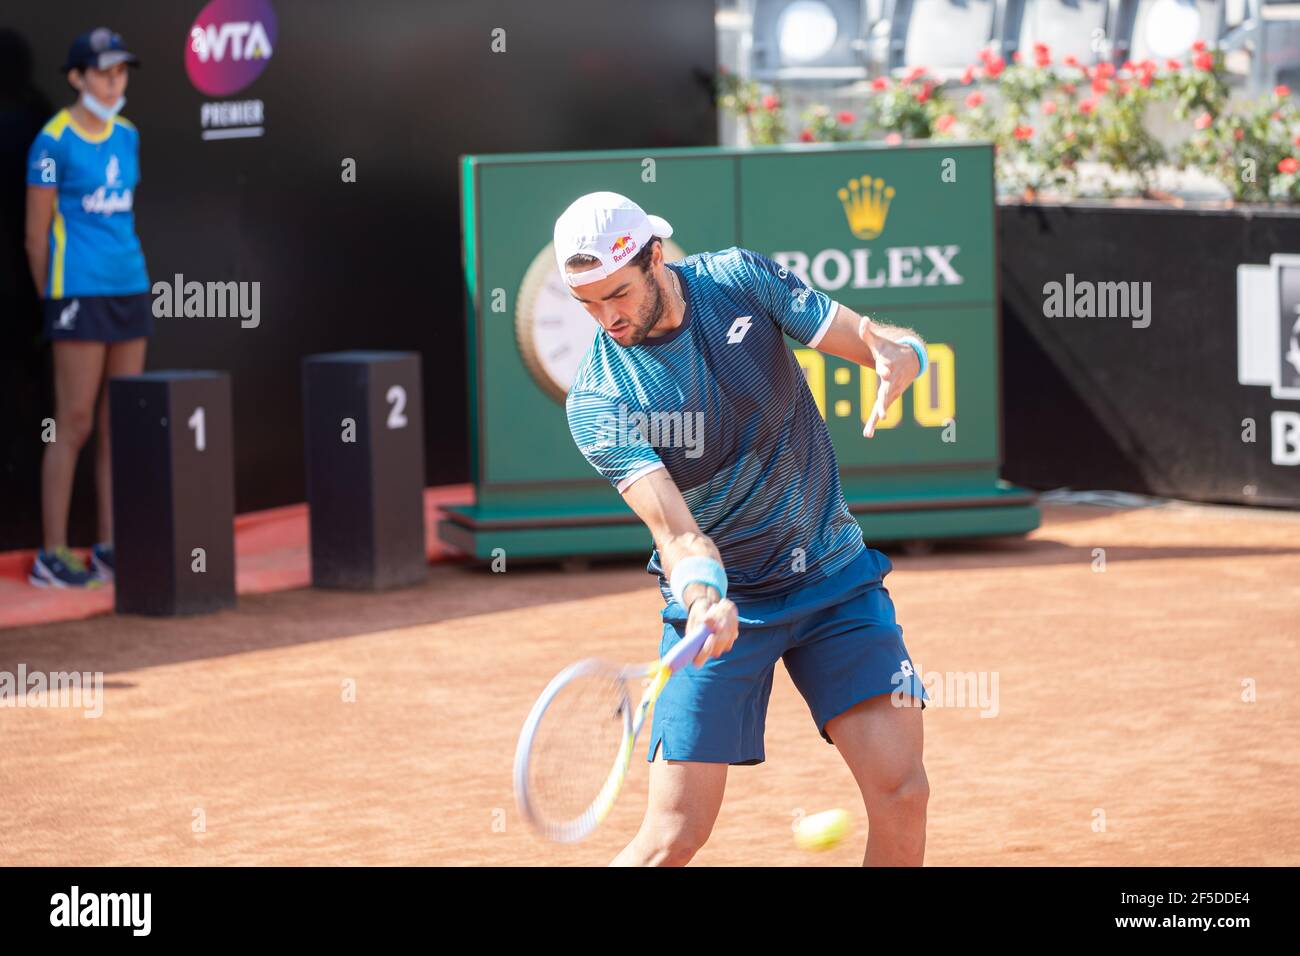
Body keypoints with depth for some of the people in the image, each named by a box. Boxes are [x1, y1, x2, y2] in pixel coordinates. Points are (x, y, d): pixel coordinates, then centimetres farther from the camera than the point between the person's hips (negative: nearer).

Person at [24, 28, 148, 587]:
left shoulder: (127, 137, 12)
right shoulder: (53, 142, -8)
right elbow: (36, 233, -5)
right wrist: (51, 302, -1)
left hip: (130, 287, 7)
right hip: (79, 291, -7)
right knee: (74, 424, -6)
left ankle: (109, 550, 13)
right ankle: (51, 557, -1)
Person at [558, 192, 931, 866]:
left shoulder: (739, 279, -6)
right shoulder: (597, 400, -16)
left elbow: (881, 341, -5)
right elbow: (675, 527, -25)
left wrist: (895, 354, -29)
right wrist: (704, 597, -46)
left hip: (836, 576, 3)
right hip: (723, 605, -3)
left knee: (901, 794, -9)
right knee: (674, 835, -10)